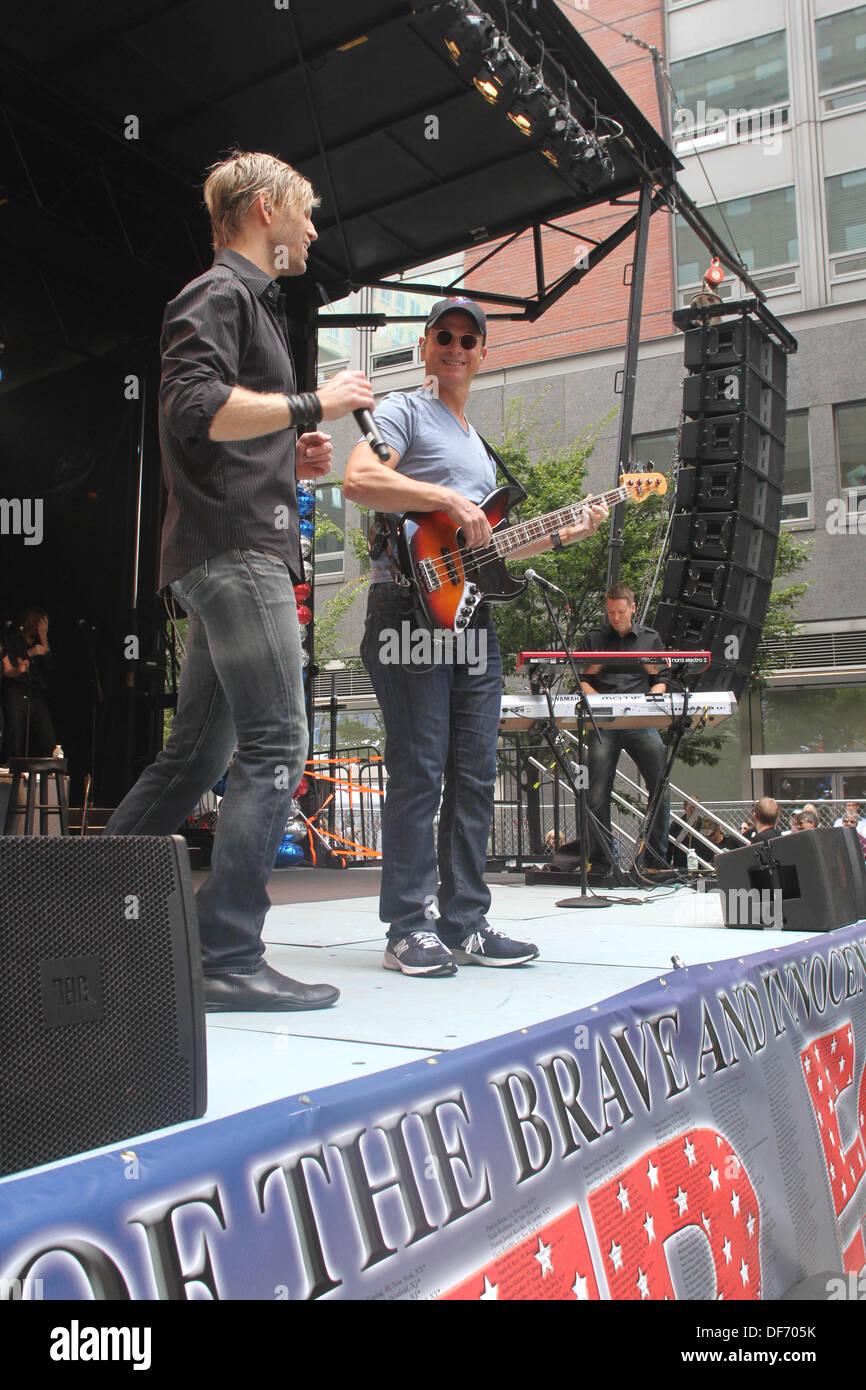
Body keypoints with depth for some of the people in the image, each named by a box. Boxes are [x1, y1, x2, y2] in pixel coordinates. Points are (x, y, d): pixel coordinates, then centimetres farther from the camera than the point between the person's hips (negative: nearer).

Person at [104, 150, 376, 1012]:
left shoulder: (248, 300, 29)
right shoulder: (219, 293, -3)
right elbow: (195, 407, -20)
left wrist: (289, 459, 16)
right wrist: (312, 406, -13)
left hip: (234, 557, 10)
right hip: (235, 551, -10)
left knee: (196, 755, 11)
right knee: (275, 746, -14)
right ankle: (229, 960, -11)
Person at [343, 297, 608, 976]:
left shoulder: (478, 442, 28)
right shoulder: (403, 411, 2)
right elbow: (358, 479, -17)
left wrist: (561, 535, 20)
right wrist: (448, 498, -20)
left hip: (472, 616, 8)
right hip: (411, 605, -8)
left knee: (475, 778, 6)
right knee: (419, 773, -9)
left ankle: (465, 924, 13)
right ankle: (411, 930, -2)